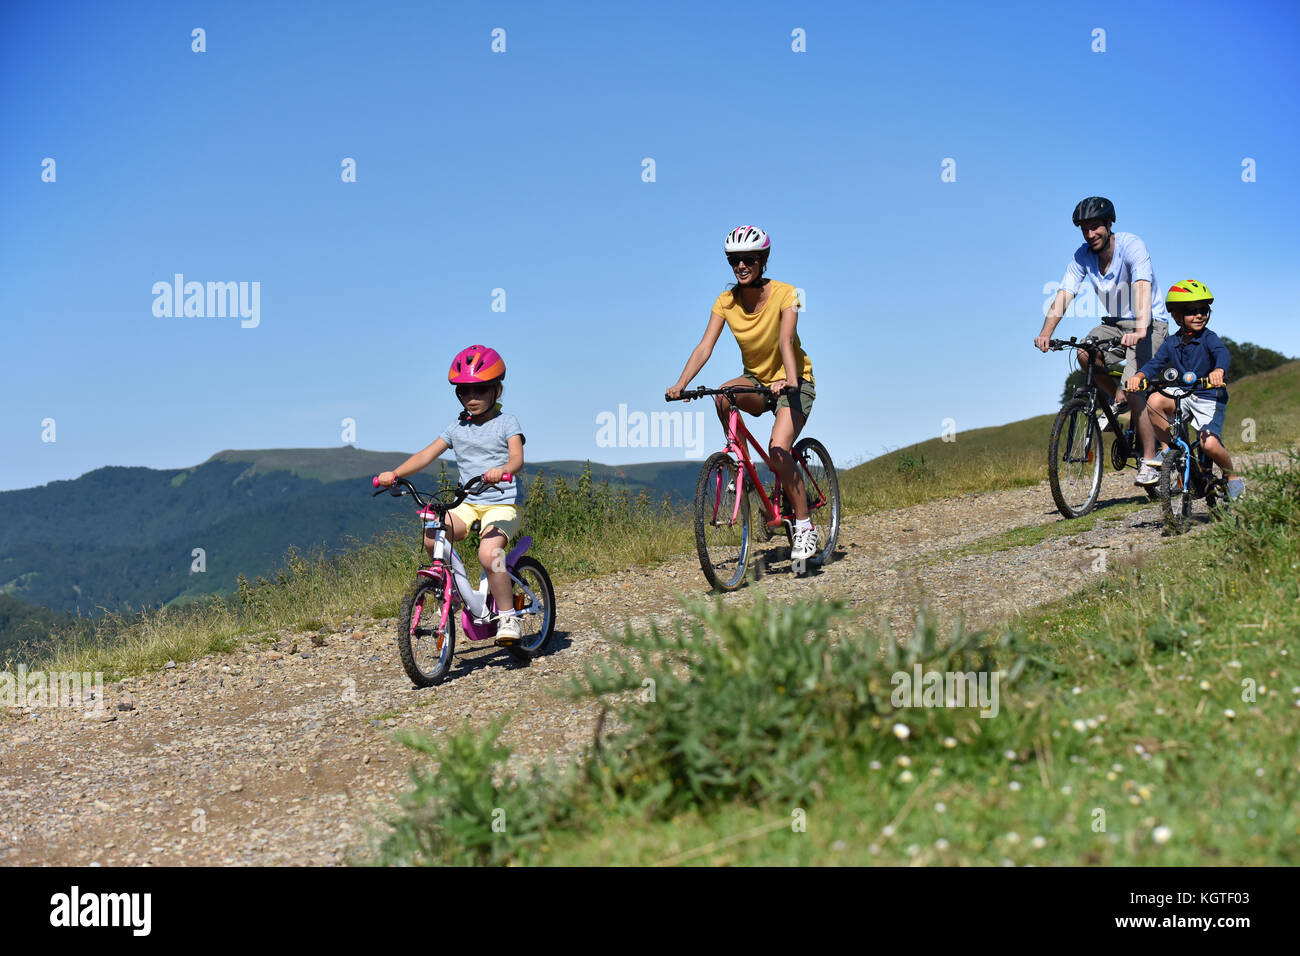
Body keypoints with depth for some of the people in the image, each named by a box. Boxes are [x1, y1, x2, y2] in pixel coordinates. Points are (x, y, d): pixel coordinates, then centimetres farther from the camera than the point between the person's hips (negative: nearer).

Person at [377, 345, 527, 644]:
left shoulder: (506, 422, -1)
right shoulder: (457, 427, 12)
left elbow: (517, 457, -17)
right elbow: (427, 454, 4)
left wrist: (501, 470, -41)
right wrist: (395, 473, -12)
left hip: (504, 503, -5)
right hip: (468, 504, 5)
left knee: (488, 553, -31)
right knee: (431, 537, -22)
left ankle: (507, 615, -15)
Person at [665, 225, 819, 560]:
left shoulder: (784, 294, -18)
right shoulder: (726, 301, -8)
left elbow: (786, 341, -32)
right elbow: (705, 347, -17)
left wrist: (789, 380, -50)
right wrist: (681, 384, -32)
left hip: (793, 381, -4)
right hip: (756, 381, 4)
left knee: (778, 450, -26)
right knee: (723, 396, -32)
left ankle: (804, 526, -10)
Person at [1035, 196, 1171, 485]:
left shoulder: (1132, 246, -21)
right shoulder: (1083, 256, -6)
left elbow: (1142, 287, -37)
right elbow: (1064, 294, -15)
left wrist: (1139, 330, -53)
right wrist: (1046, 332, -32)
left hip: (1150, 324, -5)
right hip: (1115, 323, 5)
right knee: (1085, 353, -26)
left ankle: (1150, 463, -16)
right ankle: (1118, 400, 3)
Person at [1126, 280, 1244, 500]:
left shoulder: (1209, 338, -11)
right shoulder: (1172, 343, 3)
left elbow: (1223, 354, -30)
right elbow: (1156, 363, -6)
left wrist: (1218, 371, -54)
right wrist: (1138, 376, -29)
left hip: (1210, 399, -4)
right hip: (1183, 397, 4)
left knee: (1210, 444, -22)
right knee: (1155, 401, -26)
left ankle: (1233, 477, 8)